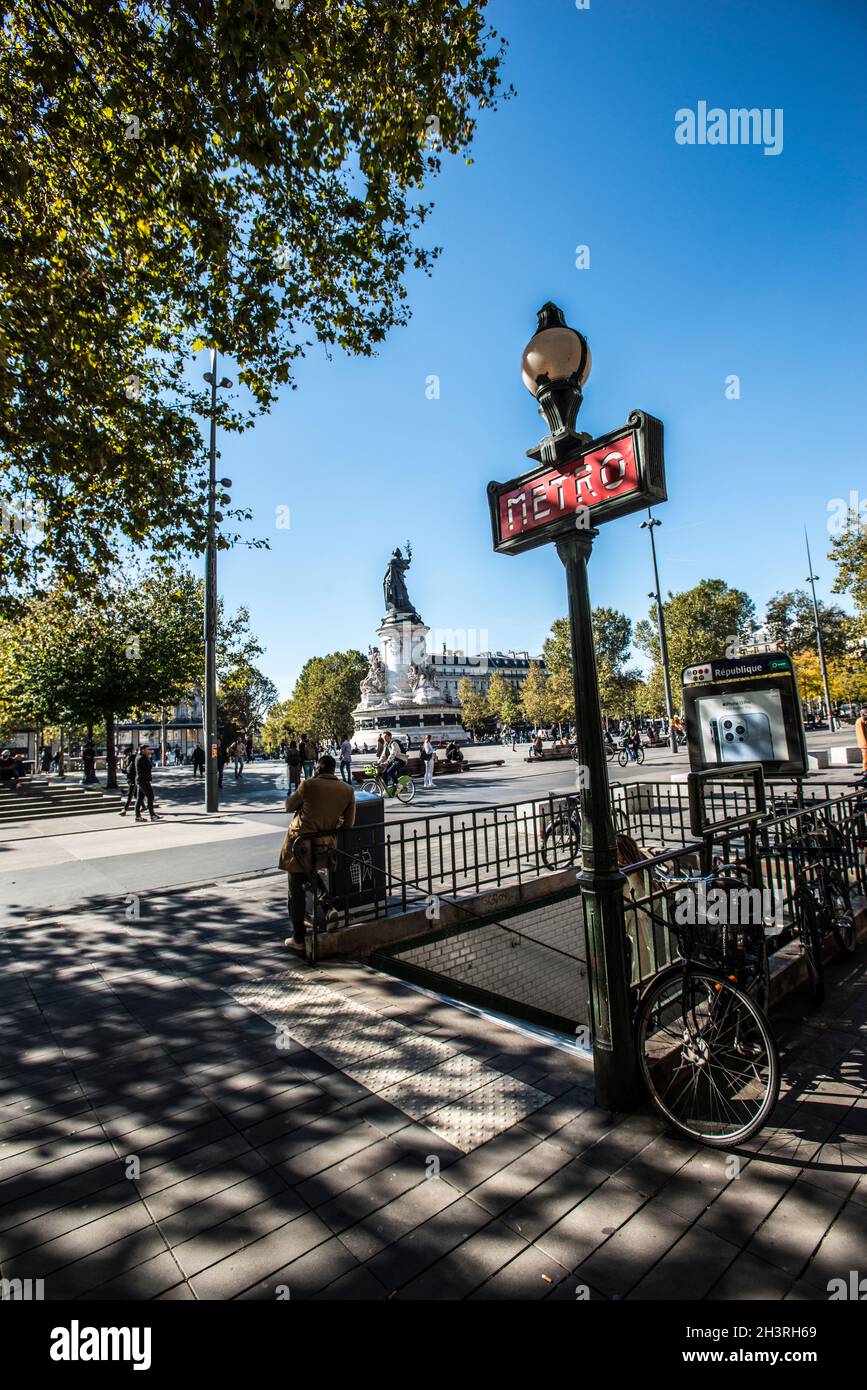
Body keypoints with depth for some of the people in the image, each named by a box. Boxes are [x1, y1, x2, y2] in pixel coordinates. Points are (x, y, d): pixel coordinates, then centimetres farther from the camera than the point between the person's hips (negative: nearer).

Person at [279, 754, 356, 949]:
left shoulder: (309, 784, -12)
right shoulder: (348, 790, -2)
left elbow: (289, 805, 3)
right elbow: (348, 825, 1)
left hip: (300, 843, -4)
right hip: (325, 845, 4)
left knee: (296, 891, 10)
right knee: (311, 874, 32)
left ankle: (298, 937, 18)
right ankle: (328, 907, 11)